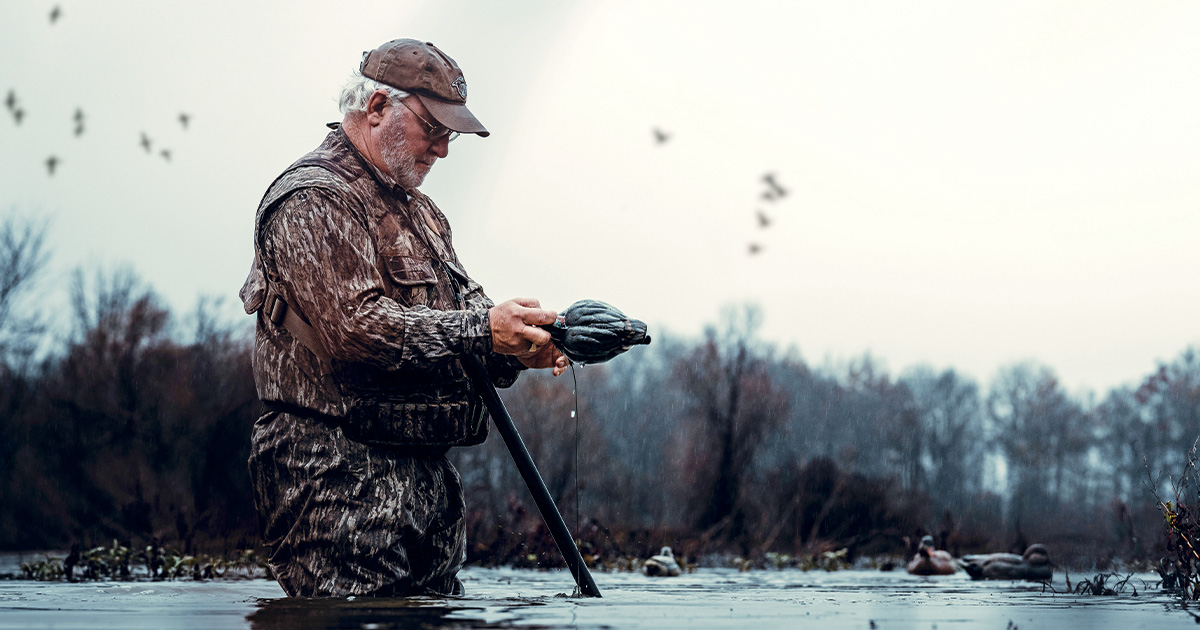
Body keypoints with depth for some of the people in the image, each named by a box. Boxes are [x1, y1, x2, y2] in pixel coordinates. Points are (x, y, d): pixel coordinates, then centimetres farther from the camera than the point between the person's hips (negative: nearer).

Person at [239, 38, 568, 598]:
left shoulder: (418, 211, 24)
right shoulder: (312, 199, -9)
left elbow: (462, 306, 18)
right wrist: (483, 331, -22)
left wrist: (517, 348, -5)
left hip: (427, 479, 9)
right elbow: (357, 325, -22)